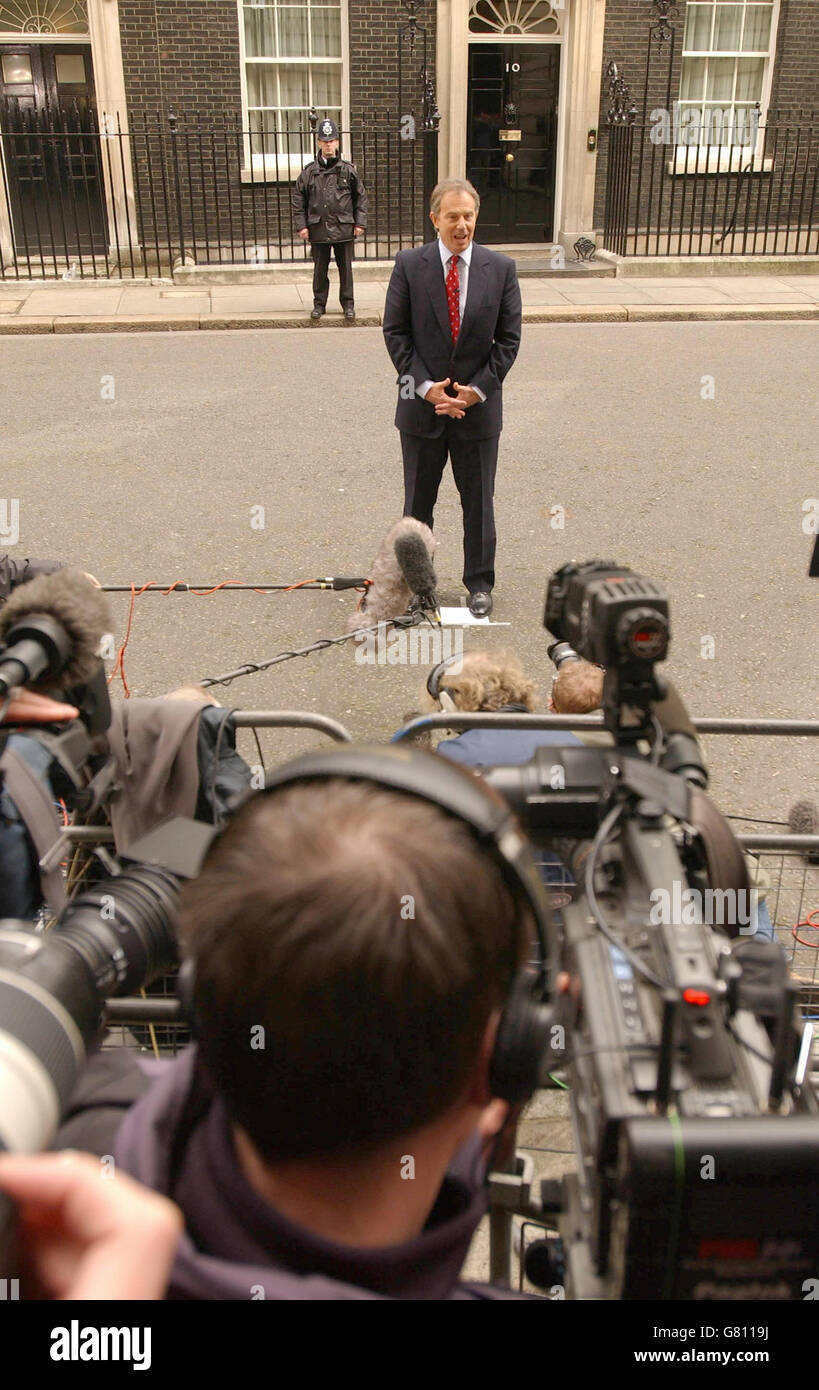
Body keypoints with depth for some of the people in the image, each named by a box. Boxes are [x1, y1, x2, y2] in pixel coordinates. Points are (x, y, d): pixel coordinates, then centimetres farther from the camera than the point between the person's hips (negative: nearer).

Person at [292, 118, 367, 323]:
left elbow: (361, 197, 8)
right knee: (320, 269, 7)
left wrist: (360, 223, 2)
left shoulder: (348, 170, 4)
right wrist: (301, 225, 0)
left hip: (344, 228, 0)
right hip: (318, 229, 1)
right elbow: (298, 199, 7)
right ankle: (319, 304, 18)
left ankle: (348, 304, 15)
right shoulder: (309, 172, 4)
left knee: (346, 269, 4)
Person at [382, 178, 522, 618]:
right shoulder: (409, 265, -3)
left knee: (478, 500, 10)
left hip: (478, 407, 0)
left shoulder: (500, 268, -2)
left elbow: (508, 339, -1)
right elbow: (395, 332, -4)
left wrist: (477, 389, -10)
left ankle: (479, 582, 25)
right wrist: (425, 386, -13)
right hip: (421, 405, 0)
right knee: (418, 499, 12)